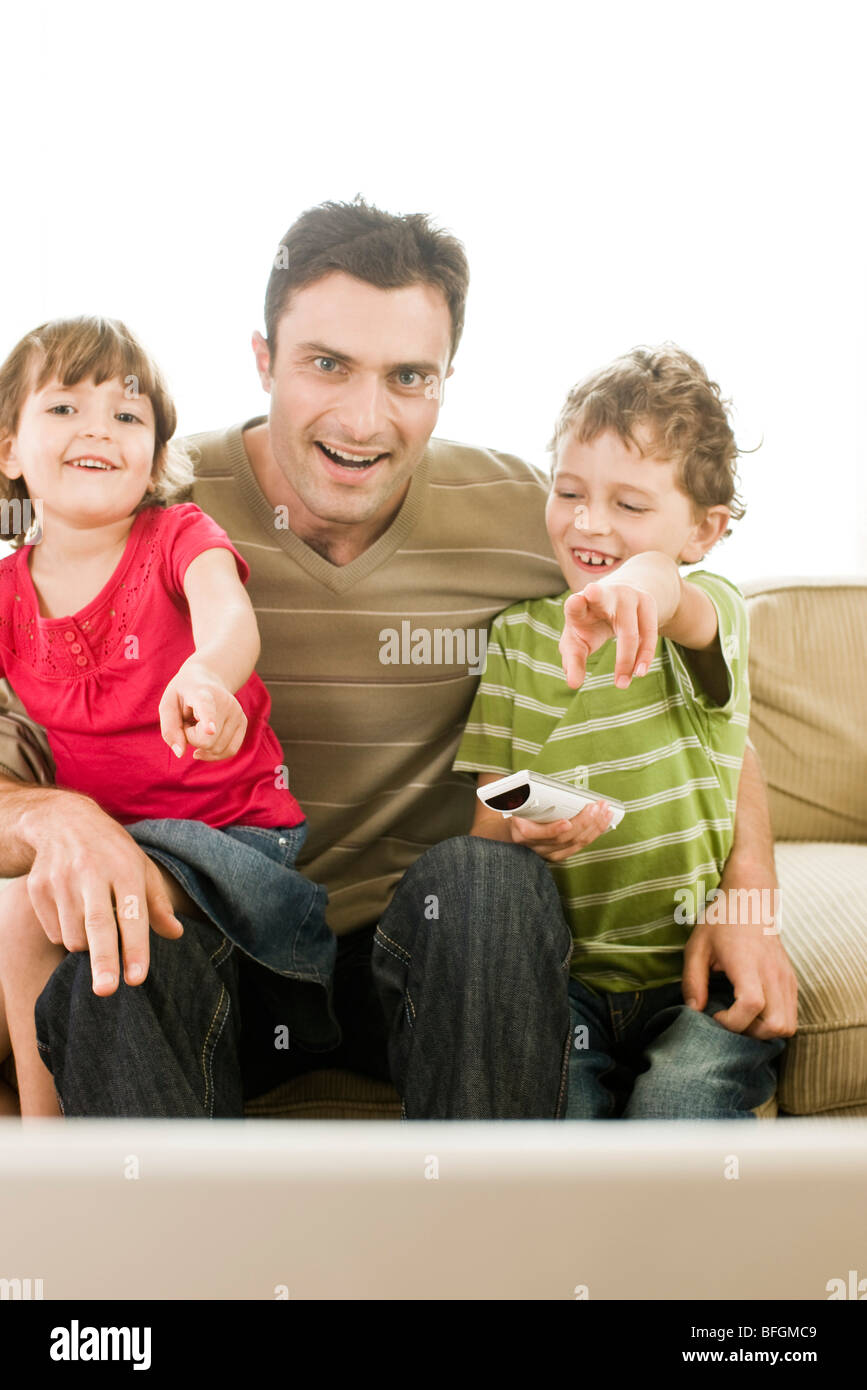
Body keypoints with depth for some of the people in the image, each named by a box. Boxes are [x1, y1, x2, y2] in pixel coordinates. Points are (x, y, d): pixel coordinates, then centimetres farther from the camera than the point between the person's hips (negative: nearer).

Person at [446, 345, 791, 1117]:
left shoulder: (713, 608, -3)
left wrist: (648, 586, -54)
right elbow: (486, 809, 6)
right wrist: (518, 828, -19)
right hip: (564, 969, 2)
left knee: (676, 1108, -24)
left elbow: (689, 613, -30)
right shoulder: (517, 634, 6)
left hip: (702, 968, -1)